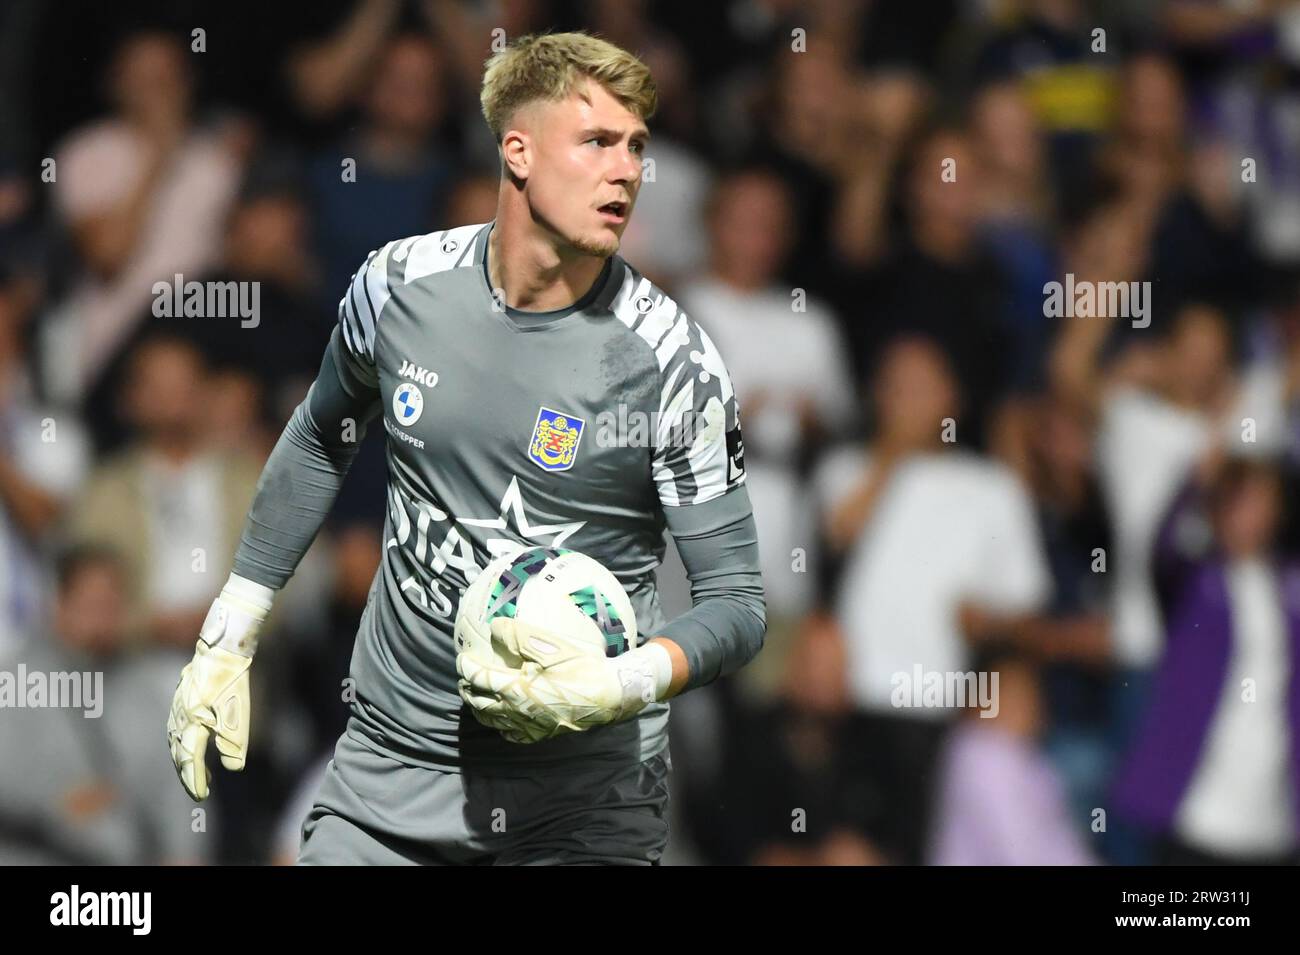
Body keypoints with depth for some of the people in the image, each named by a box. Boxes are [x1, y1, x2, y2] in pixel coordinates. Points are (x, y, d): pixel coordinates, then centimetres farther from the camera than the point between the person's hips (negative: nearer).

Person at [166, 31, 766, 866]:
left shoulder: (671, 359, -12)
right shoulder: (399, 284, -2)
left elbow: (737, 602, -9)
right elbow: (320, 443, 17)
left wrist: (622, 687, -28)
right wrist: (229, 639, 18)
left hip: (585, 798, -2)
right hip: (392, 758, 3)